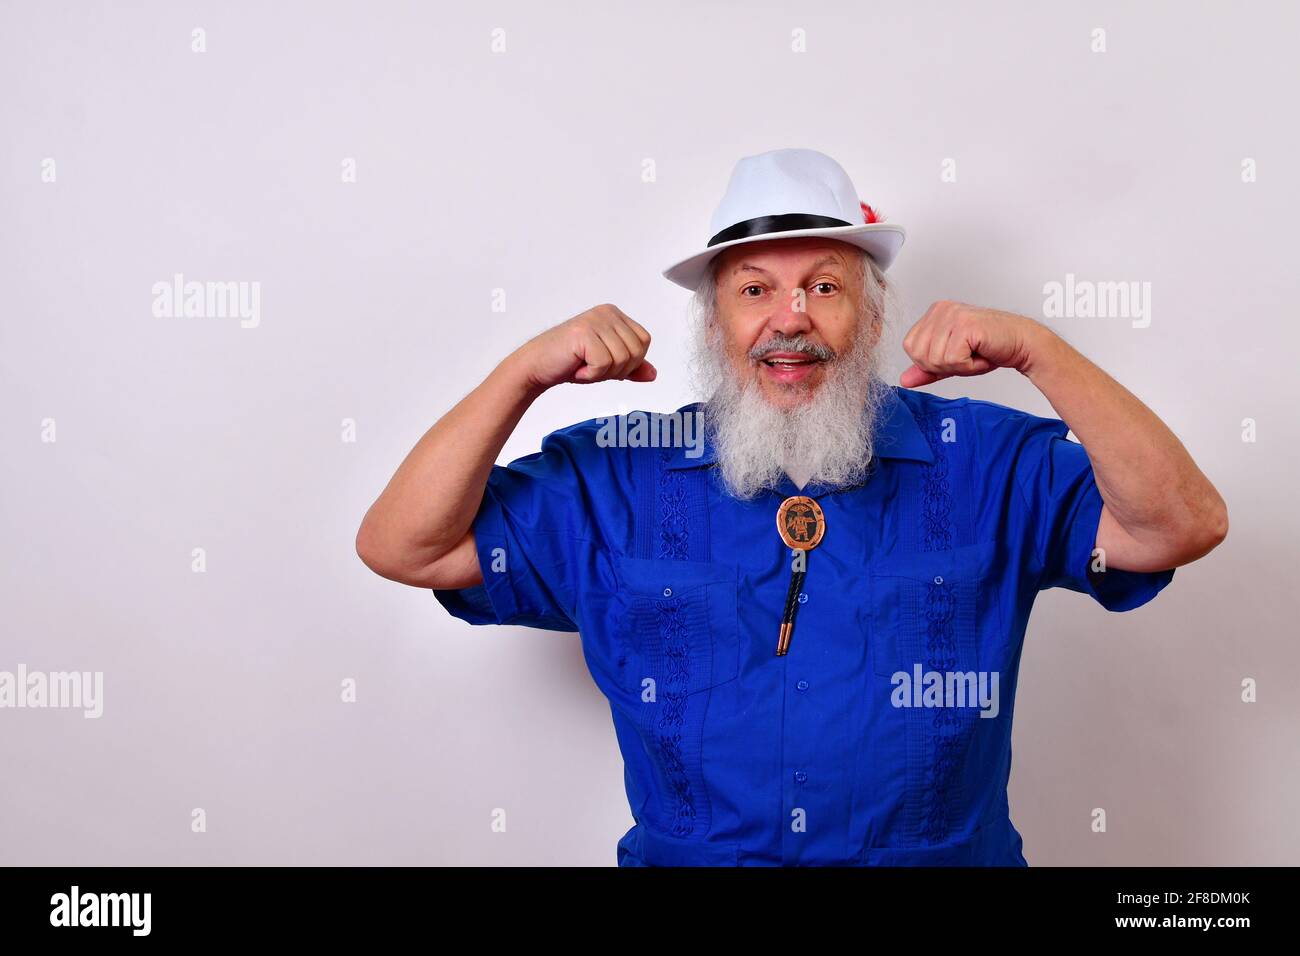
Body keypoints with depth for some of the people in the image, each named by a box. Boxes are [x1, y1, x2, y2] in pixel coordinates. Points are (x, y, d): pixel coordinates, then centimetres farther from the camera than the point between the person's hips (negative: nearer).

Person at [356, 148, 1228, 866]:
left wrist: (1033, 349, -13)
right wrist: (527, 370, -10)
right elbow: (401, 546, 0)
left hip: (946, 853, 0)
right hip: (683, 854, 1)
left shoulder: (984, 462, 3)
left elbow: (1183, 525, -6)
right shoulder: (619, 478, 3)